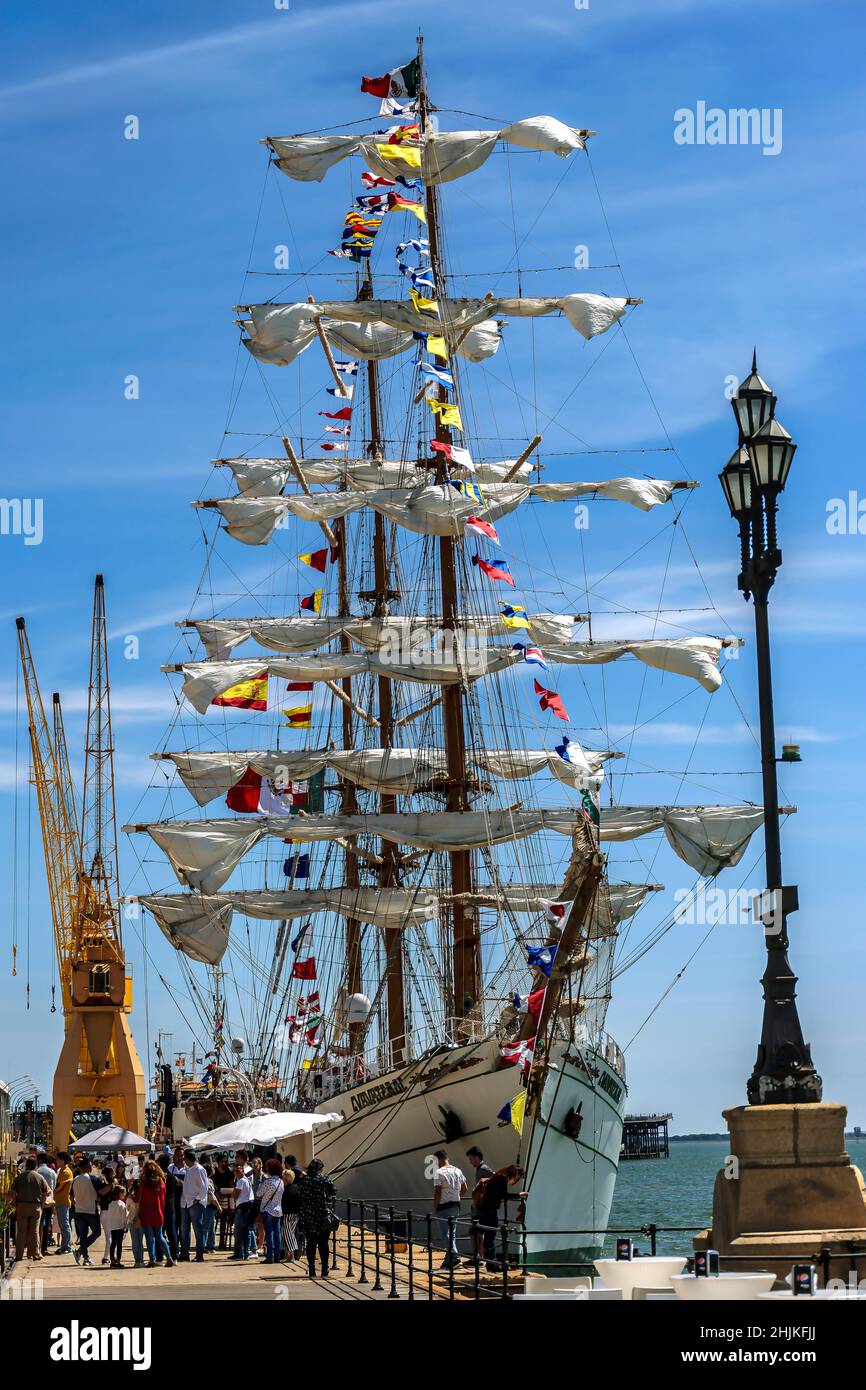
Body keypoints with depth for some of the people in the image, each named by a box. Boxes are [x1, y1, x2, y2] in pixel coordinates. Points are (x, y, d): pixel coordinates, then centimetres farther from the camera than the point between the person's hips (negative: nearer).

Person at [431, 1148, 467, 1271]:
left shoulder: (439, 1172, -13)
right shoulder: (457, 1171, 9)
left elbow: (437, 1192, -16)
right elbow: (464, 1190, 11)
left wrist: (435, 1207, -8)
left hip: (444, 1207, -7)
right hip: (456, 1205, 7)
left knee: (447, 1233, -5)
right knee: (452, 1233, 14)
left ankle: (455, 1257, -16)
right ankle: (448, 1260, 17)